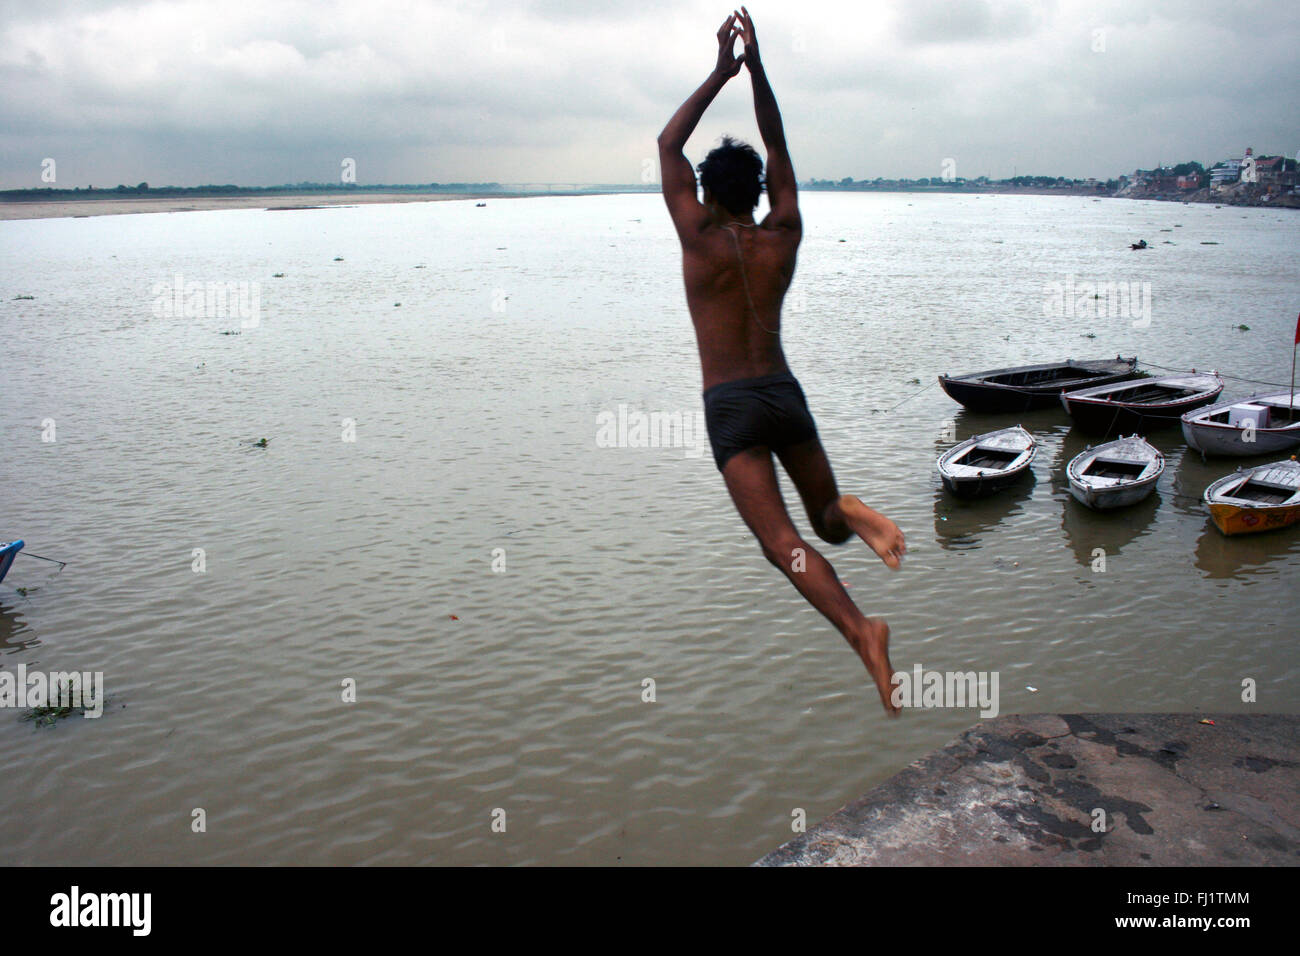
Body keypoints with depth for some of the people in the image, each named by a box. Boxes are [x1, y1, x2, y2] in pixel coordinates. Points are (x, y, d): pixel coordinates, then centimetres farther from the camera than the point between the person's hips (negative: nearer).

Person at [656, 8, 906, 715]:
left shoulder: (701, 240, -6)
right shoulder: (782, 236, 3)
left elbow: (668, 146, 4)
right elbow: (778, 149, 14)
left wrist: (721, 72, 6)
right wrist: (755, 68, 11)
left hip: (730, 406, -3)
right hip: (784, 392, 4)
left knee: (781, 540, -13)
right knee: (827, 519, 19)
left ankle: (860, 630, -34)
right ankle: (853, 512, -18)